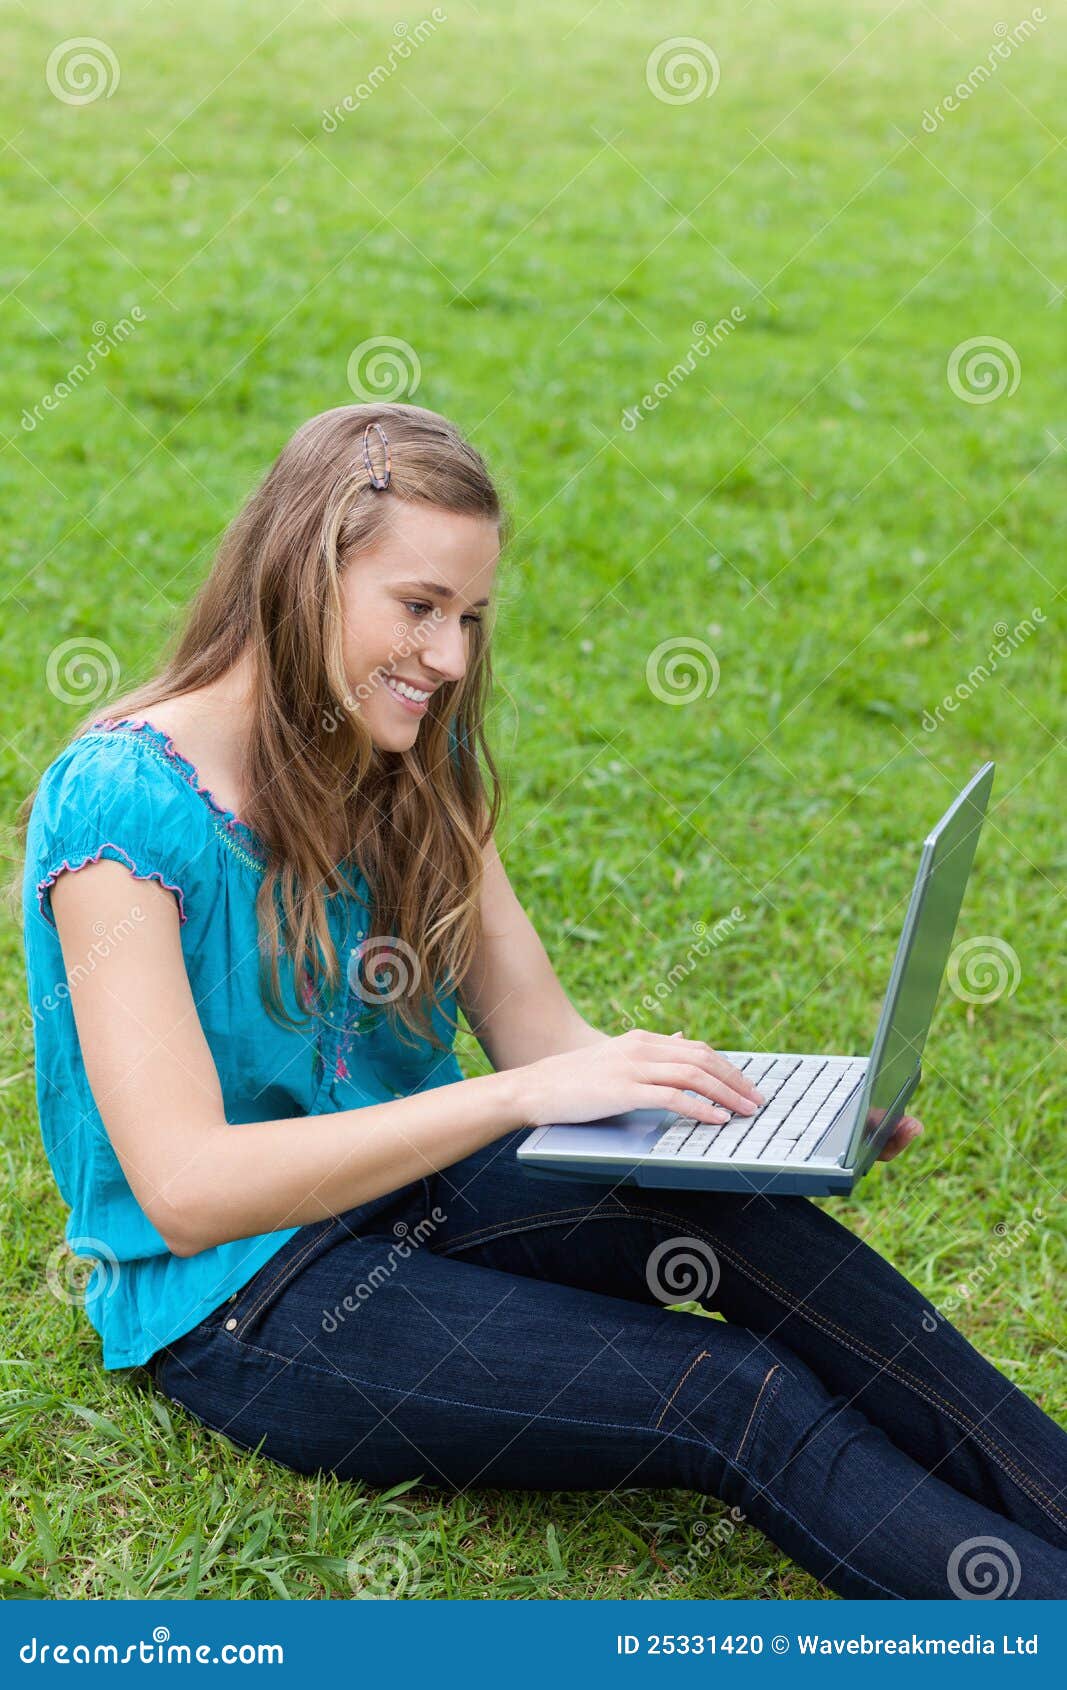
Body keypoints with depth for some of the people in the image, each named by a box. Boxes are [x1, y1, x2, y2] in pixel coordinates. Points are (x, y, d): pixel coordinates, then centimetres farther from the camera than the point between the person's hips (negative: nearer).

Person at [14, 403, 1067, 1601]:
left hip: (410, 1183, 6)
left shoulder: (414, 765, 3)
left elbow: (544, 1032, 1)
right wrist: (524, 1096, -32)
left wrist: (776, 1110, -17)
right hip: (236, 1295, -5)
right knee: (729, 1395, -25)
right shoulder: (119, 804, -19)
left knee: (729, 1207, -26)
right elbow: (185, 1190, -26)